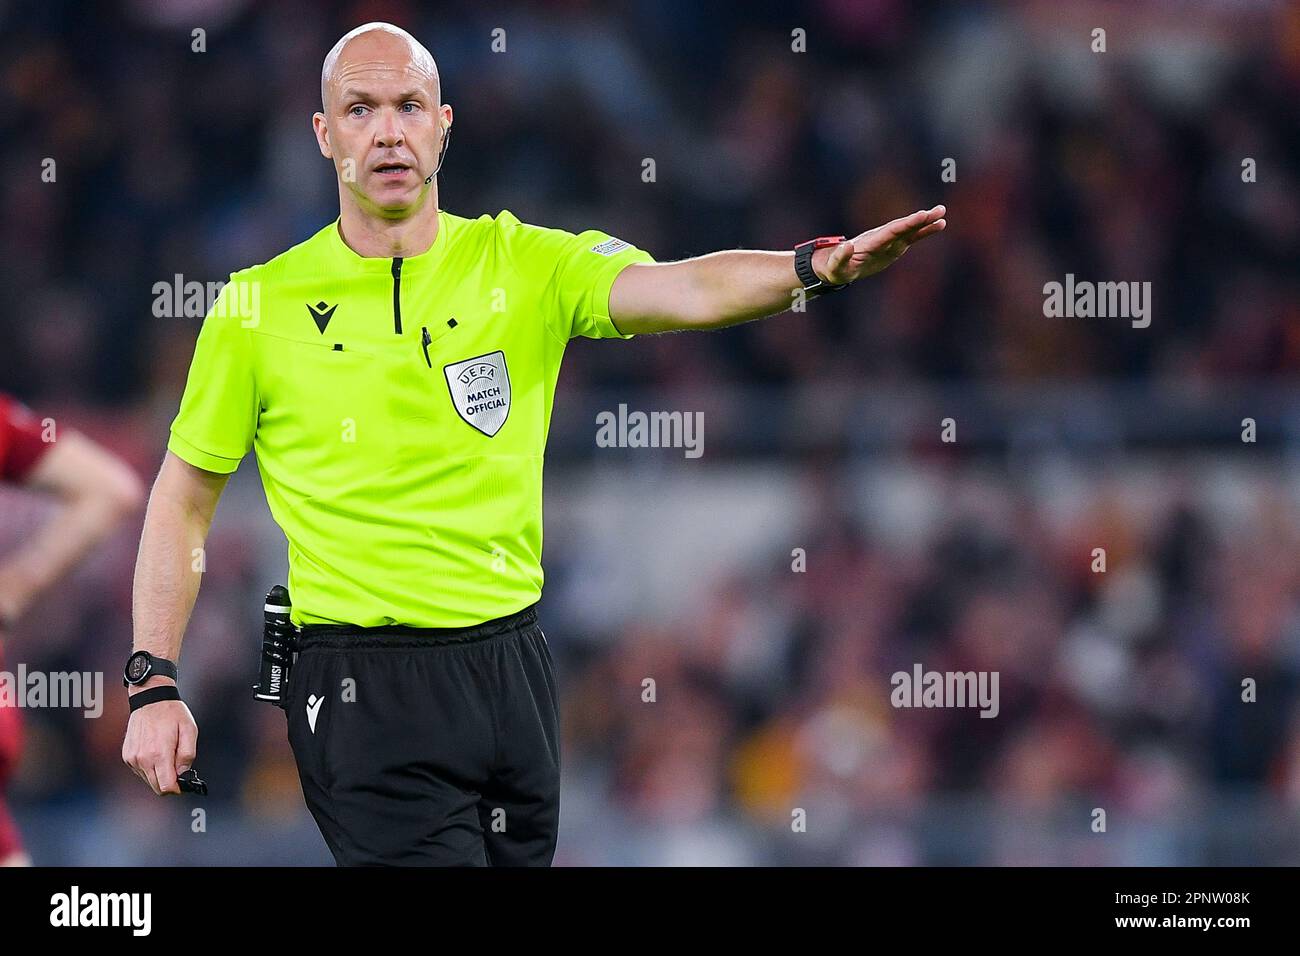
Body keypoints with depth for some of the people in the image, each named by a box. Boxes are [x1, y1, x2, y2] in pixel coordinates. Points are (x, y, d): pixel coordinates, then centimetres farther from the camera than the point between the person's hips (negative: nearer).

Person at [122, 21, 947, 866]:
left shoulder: (523, 264, 1)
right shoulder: (257, 306, -1)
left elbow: (675, 290, -16)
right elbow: (184, 496, 7)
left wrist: (819, 266, -36)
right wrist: (154, 684, -1)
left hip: (514, 667, 3)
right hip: (367, 691, -3)